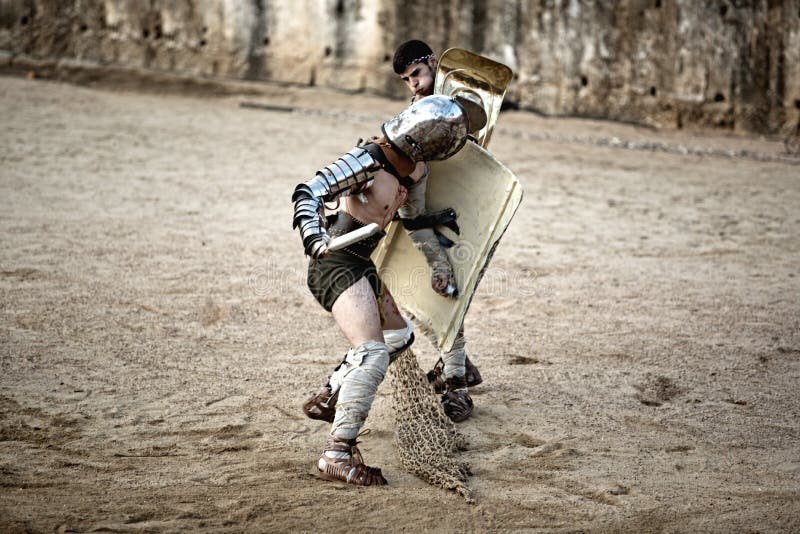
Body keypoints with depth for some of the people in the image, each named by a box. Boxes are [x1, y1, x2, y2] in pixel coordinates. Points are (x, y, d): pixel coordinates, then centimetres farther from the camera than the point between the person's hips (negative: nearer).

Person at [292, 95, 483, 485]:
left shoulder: (407, 168, 7)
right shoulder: (368, 160, -20)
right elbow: (308, 193, -24)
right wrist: (313, 237, -36)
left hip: (360, 265, 10)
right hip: (336, 263, -10)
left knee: (398, 336, 26)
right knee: (372, 355, -20)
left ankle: (332, 396, 31)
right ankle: (337, 455, -21)